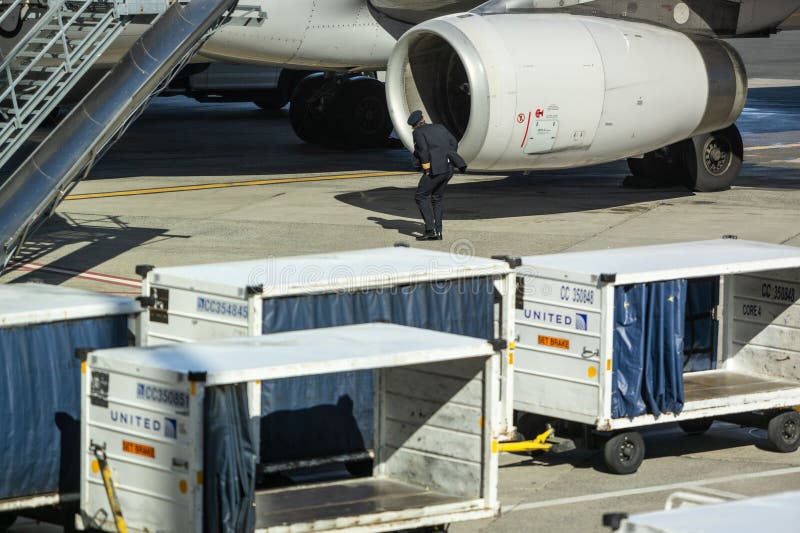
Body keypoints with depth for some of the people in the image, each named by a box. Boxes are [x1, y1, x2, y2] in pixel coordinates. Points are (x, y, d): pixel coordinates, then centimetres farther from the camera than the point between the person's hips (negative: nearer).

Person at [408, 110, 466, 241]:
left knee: (421, 197, 4)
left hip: (435, 169, -7)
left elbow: (423, 149, -13)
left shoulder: (418, 132, 2)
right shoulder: (439, 127, 19)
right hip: (448, 168, 7)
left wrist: (426, 169, -7)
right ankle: (437, 232, 12)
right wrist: (447, 160, 14)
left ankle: (430, 230, -6)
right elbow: (454, 143, 14)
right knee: (436, 199, 17)